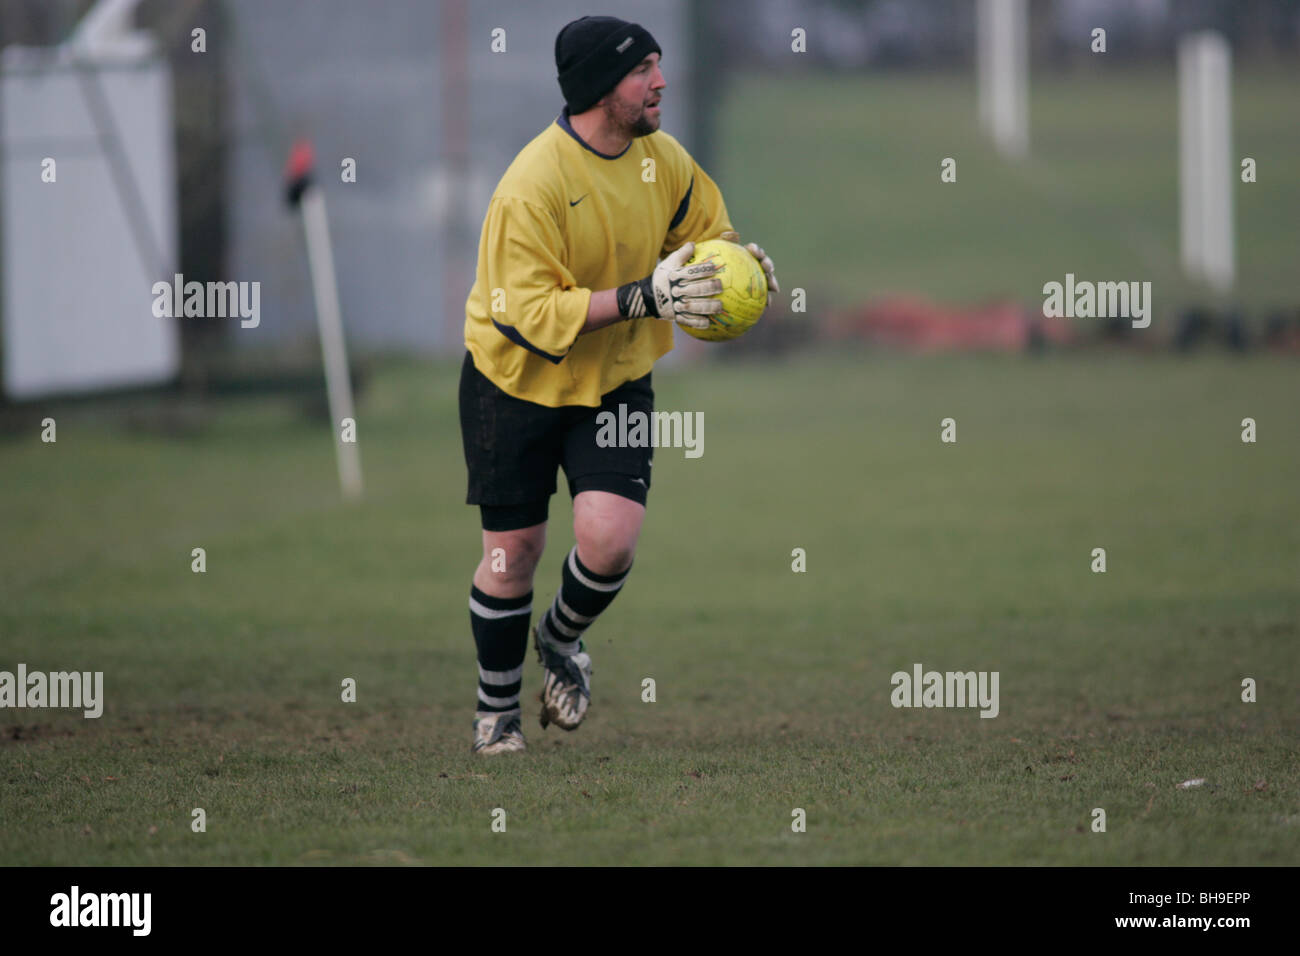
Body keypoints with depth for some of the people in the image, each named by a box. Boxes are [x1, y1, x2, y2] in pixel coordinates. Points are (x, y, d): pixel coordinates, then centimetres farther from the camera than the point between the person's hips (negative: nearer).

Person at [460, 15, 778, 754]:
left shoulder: (663, 158, -6)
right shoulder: (532, 185, -26)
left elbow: (707, 230, 13)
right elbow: (532, 315, -29)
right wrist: (645, 297, -35)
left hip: (616, 381, 4)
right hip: (518, 383, -4)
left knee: (611, 537, -14)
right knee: (514, 550, 4)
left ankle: (561, 639, 19)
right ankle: (497, 706, 27)